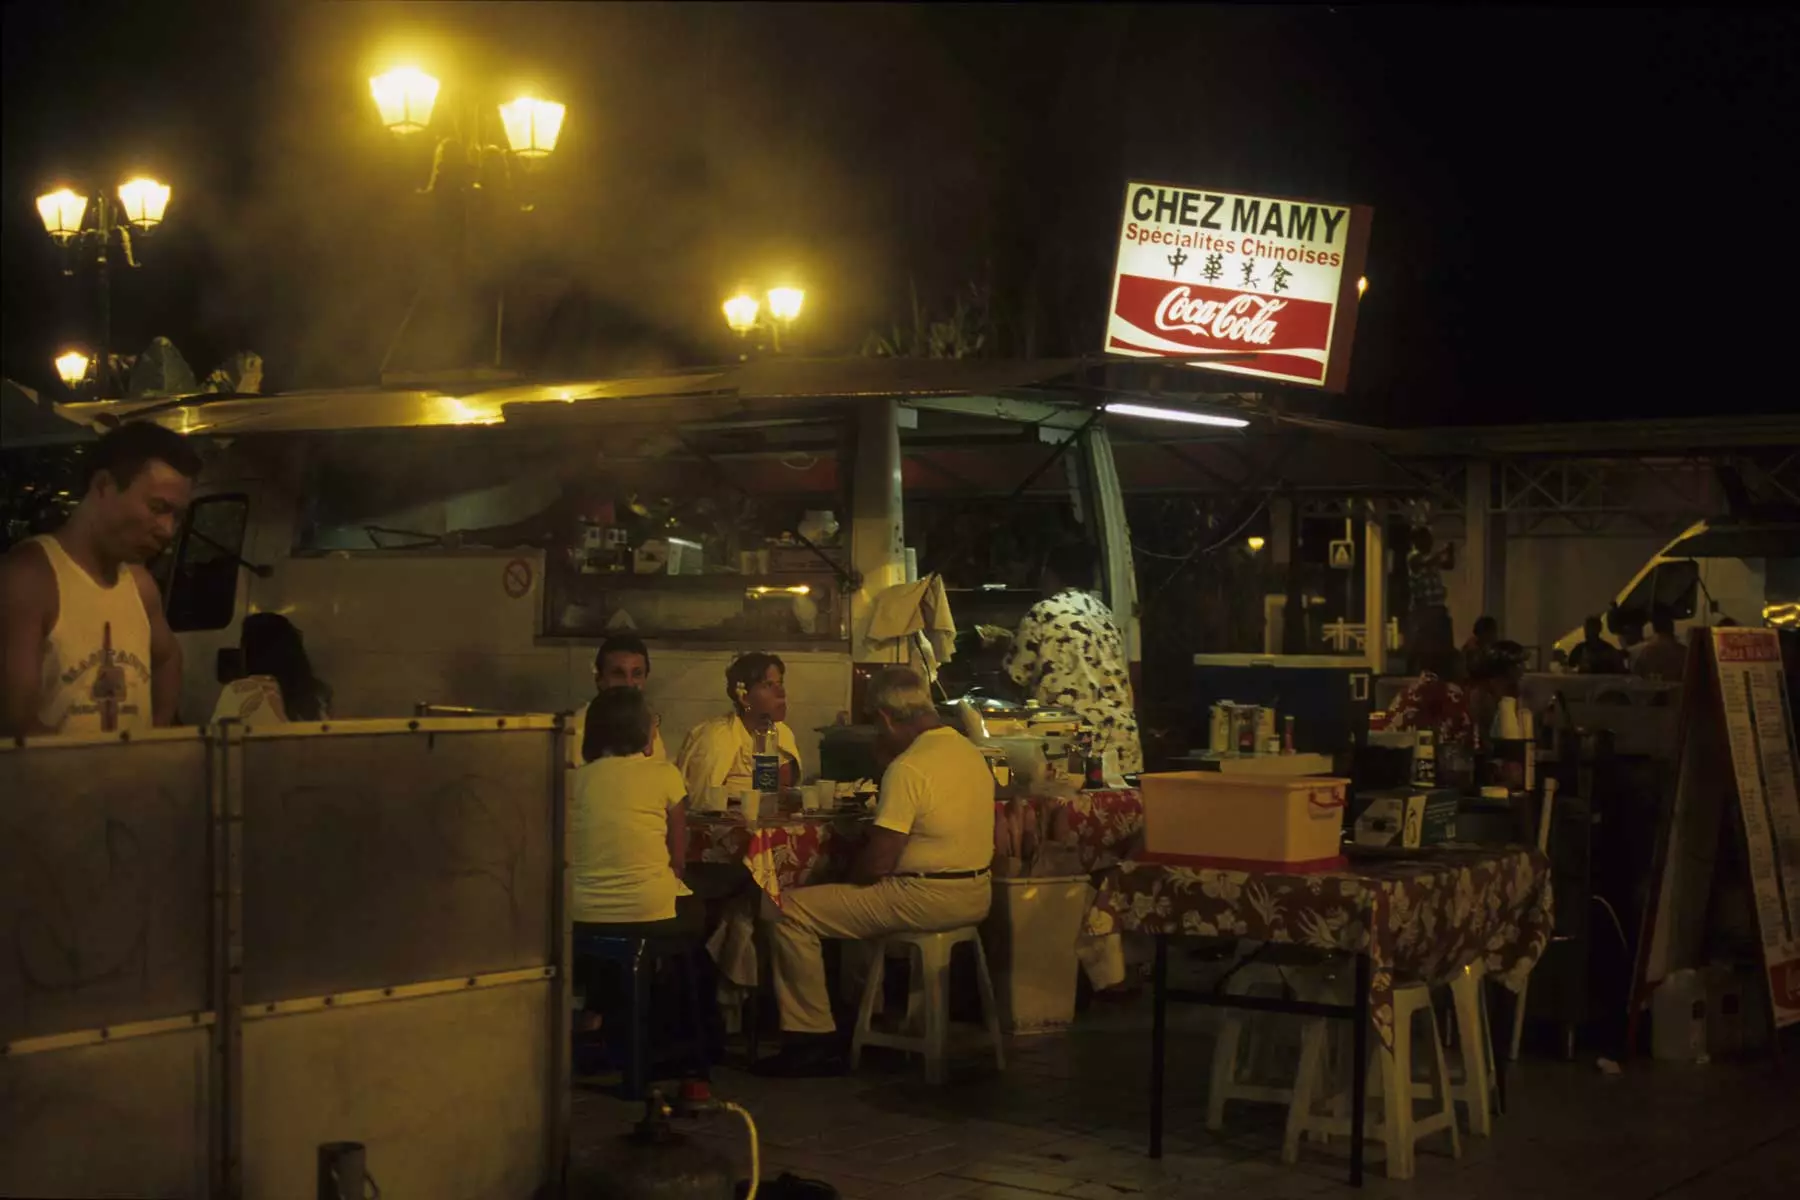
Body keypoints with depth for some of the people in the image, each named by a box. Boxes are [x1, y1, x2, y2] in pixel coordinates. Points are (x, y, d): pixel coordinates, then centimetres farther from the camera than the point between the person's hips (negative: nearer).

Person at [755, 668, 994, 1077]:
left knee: (791, 912, -5)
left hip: (928, 899, -10)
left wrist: (846, 875, 2)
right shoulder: (970, 751, 9)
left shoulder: (907, 768, -19)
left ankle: (814, 1040, -1)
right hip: (976, 894, 10)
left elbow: (877, 863, -18)